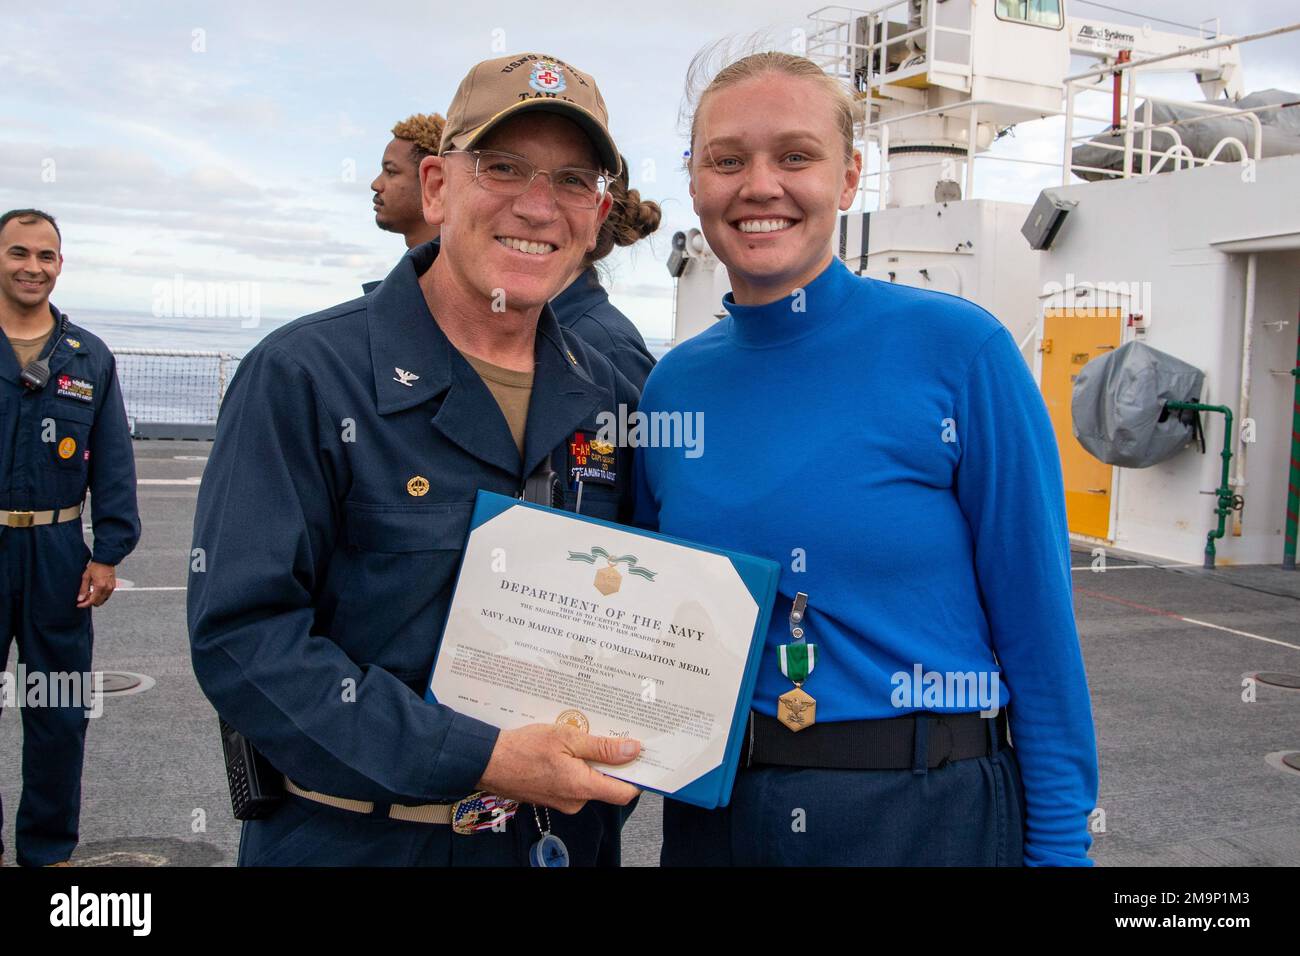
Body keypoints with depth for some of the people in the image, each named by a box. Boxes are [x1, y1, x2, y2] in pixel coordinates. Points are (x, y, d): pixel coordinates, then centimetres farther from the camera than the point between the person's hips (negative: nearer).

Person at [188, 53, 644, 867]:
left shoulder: (606, 397, 0)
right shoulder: (304, 378, -14)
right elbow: (241, 633, -19)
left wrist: (617, 752, -8)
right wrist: (477, 760, -24)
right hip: (354, 840, -4)